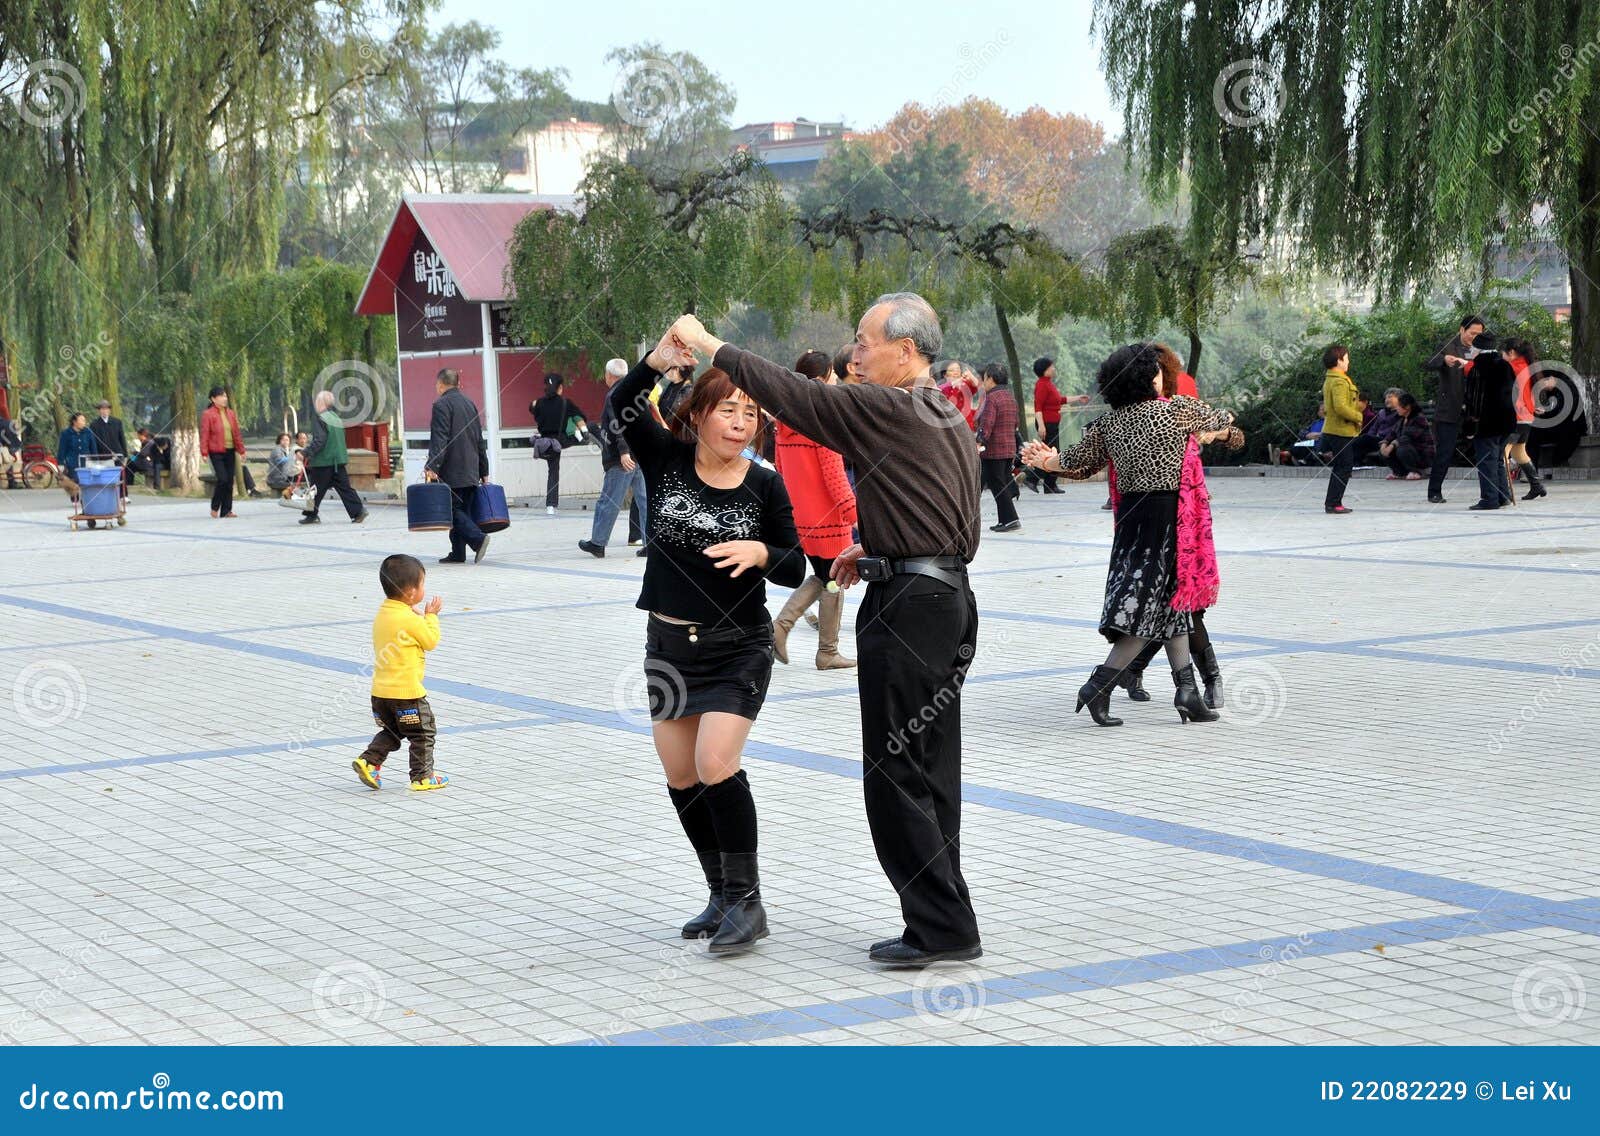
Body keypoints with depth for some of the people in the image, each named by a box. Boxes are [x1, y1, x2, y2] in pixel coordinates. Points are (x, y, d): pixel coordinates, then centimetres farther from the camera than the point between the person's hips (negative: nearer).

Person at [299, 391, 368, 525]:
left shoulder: (319, 419, -12)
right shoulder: (336, 417, 12)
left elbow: (319, 440, -20)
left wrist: (307, 453, -19)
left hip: (323, 461, -7)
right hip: (339, 460, 7)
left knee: (317, 489, 4)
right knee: (344, 486, 6)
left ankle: (311, 515, 10)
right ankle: (358, 510, -3)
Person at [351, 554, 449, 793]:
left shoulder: (382, 613, 7)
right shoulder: (411, 619, -18)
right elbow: (431, 641, -7)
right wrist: (431, 616, 3)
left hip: (380, 692, 8)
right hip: (407, 692, -8)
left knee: (392, 732, 24)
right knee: (424, 733, 8)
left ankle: (368, 761, 9)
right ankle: (422, 777, 13)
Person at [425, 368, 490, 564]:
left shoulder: (442, 404, -8)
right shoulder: (469, 404, 16)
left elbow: (439, 439, -19)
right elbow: (480, 441, 19)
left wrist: (432, 466, -24)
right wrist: (484, 472, 22)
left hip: (452, 472, -7)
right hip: (471, 472, 8)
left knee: (454, 510, -6)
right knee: (463, 510, 9)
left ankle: (478, 539, -23)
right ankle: (458, 553, 9)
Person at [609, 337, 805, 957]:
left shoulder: (764, 485, -7)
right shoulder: (666, 459, -4)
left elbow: (795, 568, -2)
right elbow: (622, 406, -21)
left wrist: (761, 553, -23)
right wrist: (656, 362, -38)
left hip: (738, 646, -4)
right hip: (669, 642, 4)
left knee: (716, 764, -18)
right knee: (681, 777, 9)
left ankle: (746, 901, -7)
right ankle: (723, 896, 25)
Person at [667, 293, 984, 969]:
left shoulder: (888, 409, -13)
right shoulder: (950, 420, 16)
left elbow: (795, 397, -12)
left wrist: (709, 346, -3)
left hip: (906, 607, -10)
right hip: (950, 596, 10)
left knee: (895, 774, -4)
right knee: (930, 773, 13)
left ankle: (938, 926, -2)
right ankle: (947, 923, 16)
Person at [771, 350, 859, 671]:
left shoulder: (786, 419, 7)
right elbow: (834, 474, -19)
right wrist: (853, 512, -14)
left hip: (798, 517, 8)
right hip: (826, 517, -8)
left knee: (820, 577, 20)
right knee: (834, 583, 5)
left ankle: (782, 623, 2)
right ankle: (828, 654, 11)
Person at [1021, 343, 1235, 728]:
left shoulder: (1108, 424, 4)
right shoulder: (1179, 410, -6)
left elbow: (1076, 464, 12)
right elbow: (1223, 421, 13)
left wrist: (1044, 460, 28)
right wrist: (1202, 433, 33)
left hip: (1130, 515, 6)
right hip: (1170, 514, -6)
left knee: (1171, 602, 14)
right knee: (1157, 604, -4)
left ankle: (1187, 691, 12)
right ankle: (1100, 685, -10)